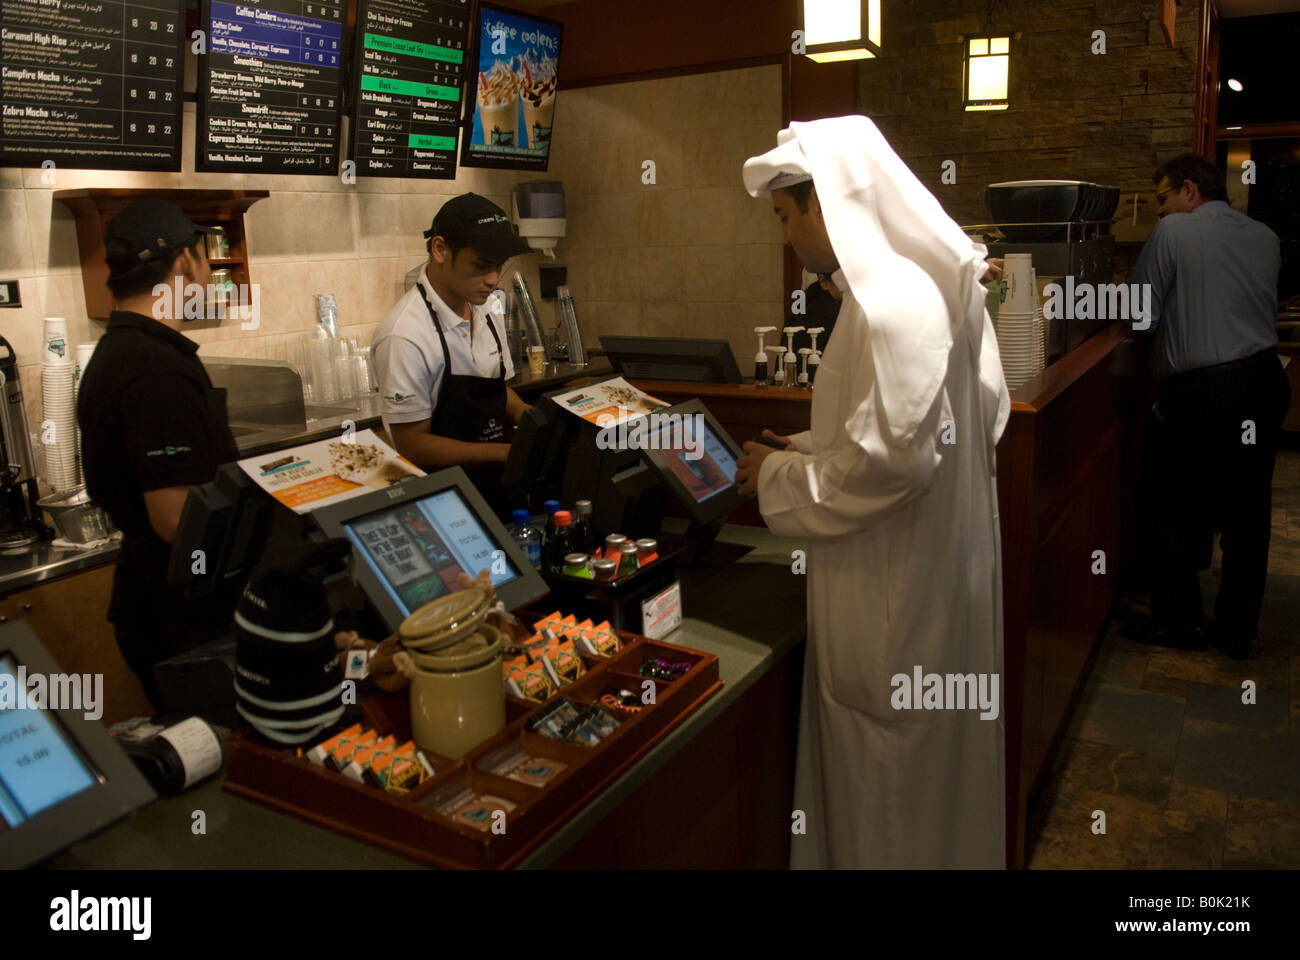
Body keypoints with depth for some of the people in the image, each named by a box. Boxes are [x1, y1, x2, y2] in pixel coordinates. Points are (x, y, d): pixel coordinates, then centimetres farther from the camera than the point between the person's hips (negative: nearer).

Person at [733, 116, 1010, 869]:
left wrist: (781, 476, -13)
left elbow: (893, 459, -27)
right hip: (928, 562, 10)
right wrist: (812, 447, 9)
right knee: (916, 756, 25)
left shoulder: (892, 301, -23)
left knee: (890, 777, 9)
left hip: (900, 588, -9)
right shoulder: (929, 281, 8)